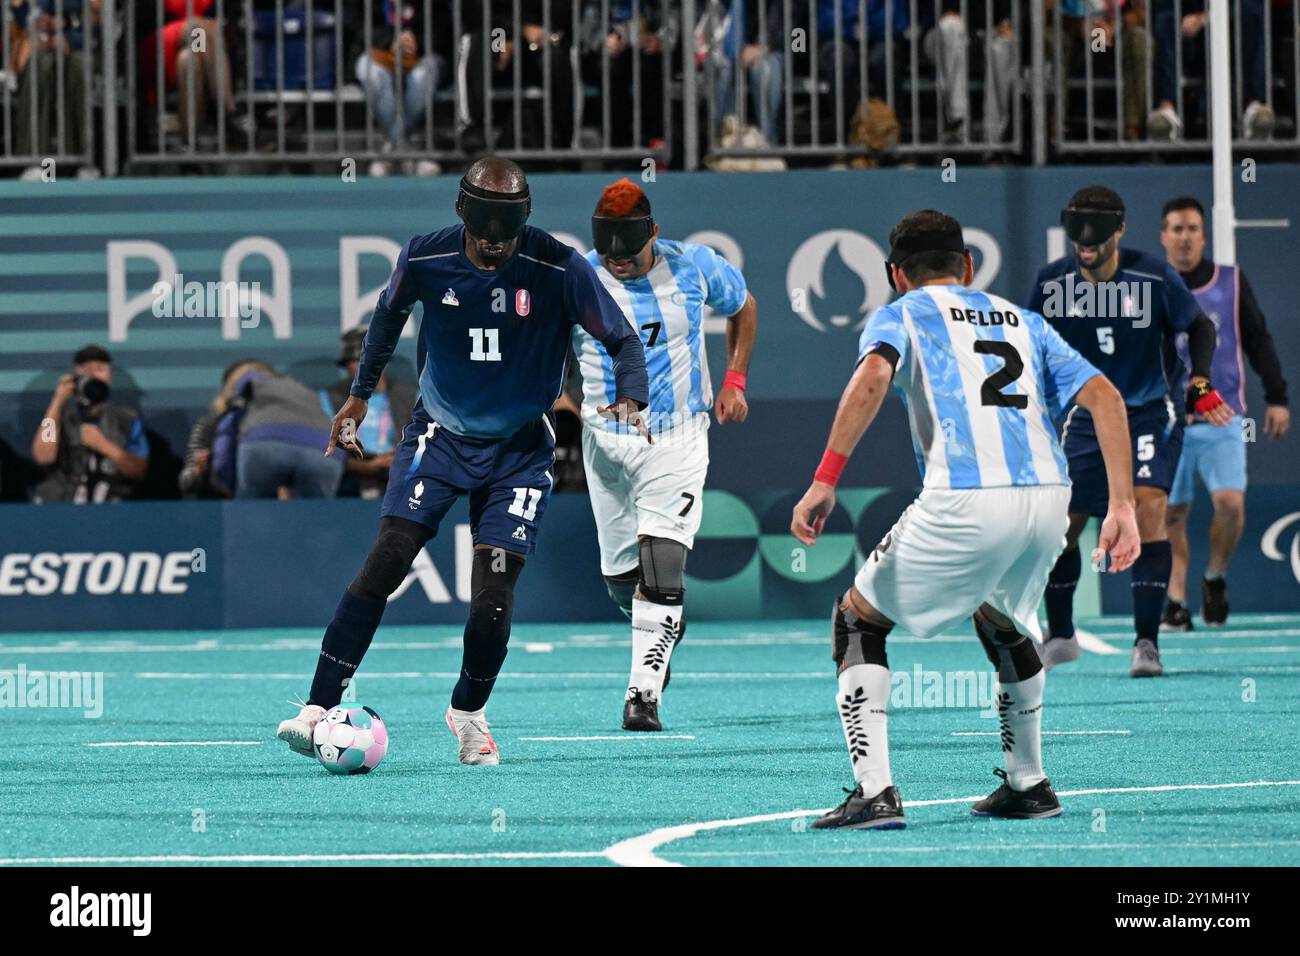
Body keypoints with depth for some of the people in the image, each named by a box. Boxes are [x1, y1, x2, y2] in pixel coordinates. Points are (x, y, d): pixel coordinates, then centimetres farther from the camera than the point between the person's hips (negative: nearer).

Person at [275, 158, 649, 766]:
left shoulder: (558, 269, -18)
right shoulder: (425, 259, -12)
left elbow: (623, 340, -10)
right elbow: (389, 314, 10)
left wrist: (630, 400, -29)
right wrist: (361, 394, 18)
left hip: (520, 446, -1)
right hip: (440, 432, 1)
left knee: (494, 592, -9)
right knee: (386, 560, -16)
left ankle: (468, 712, 19)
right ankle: (319, 708, -14)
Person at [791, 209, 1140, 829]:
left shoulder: (902, 314, 14)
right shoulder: (1023, 322, 26)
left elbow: (873, 377, -10)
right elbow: (1104, 397, 13)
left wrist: (824, 482, -14)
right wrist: (1122, 506, 9)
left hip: (963, 504, -5)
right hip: (1048, 499, 5)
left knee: (857, 619, 14)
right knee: (1001, 620, 35)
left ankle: (874, 793, 0)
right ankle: (1028, 785, 37)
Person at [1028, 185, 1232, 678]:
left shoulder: (1154, 277, -17)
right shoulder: (1052, 281, -9)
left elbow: (1200, 327, -3)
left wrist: (1200, 383, -16)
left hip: (1151, 411, -3)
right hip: (1087, 413, 3)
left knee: (1149, 503, -23)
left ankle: (1146, 642, -19)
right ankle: (1060, 637, 25)